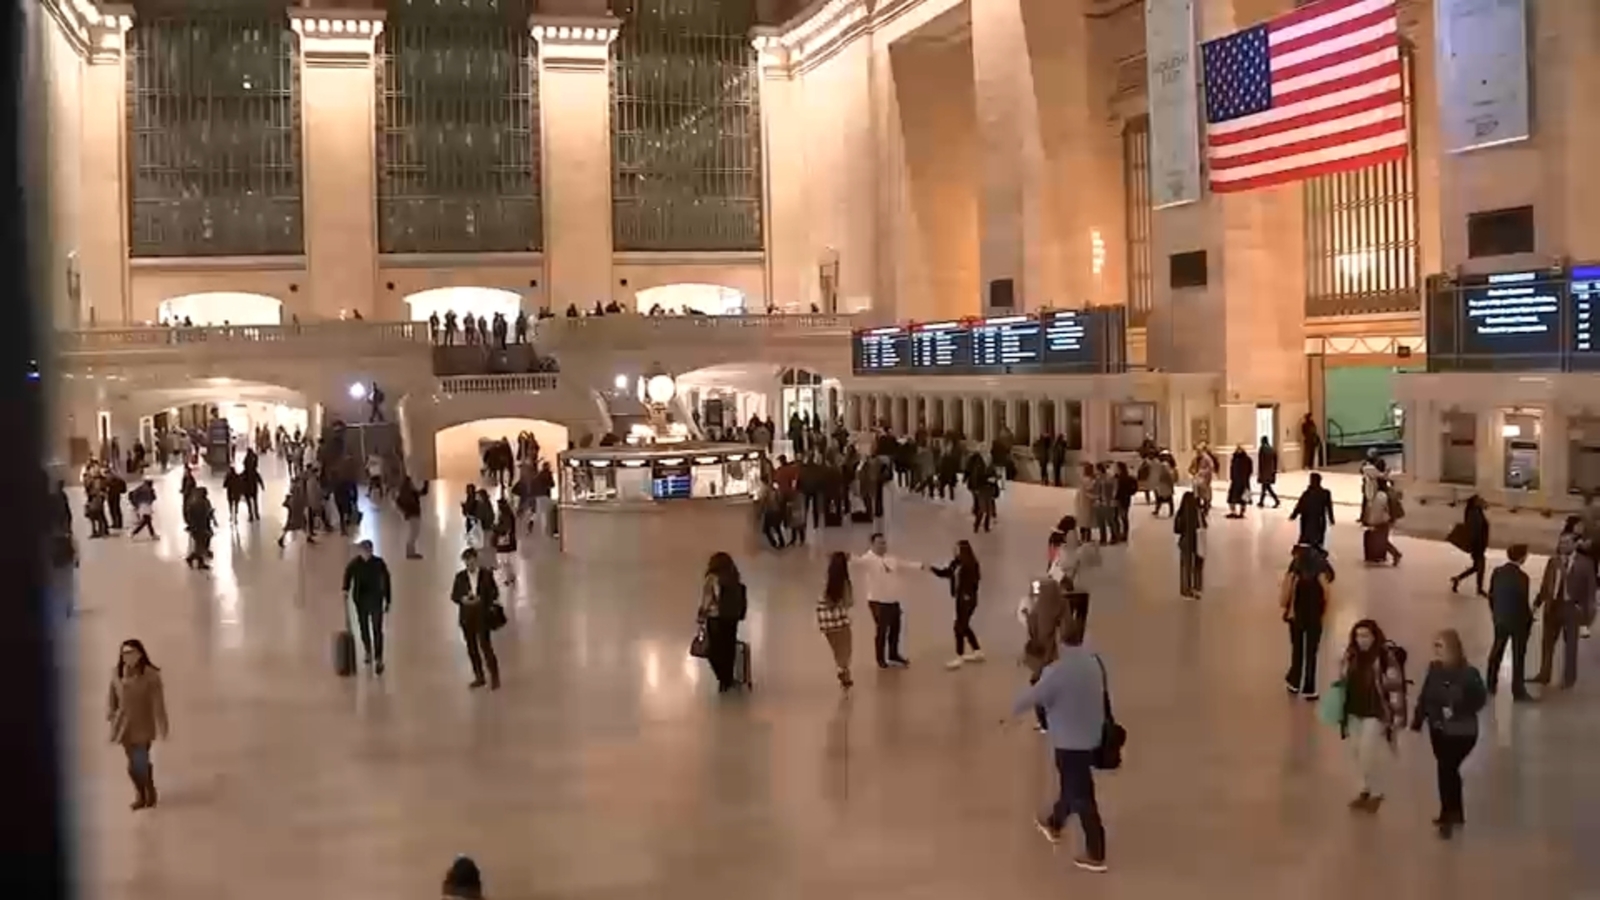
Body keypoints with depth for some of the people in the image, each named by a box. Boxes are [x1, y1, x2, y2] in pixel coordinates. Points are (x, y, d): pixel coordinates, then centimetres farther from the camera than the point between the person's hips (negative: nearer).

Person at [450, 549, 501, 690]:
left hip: (483, 615, -4)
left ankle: (494, 677, 5)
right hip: (467, 616, 4)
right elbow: (454, 595, 4)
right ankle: (479, 677, 20)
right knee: (472, 647, 9)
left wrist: (481, 599, -19)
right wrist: (463, 599, -17)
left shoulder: (487, 574, -4)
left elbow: (494, 593, -3)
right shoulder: (460, 576, 3)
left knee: (485, 645, -7)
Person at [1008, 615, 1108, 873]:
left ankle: (1096, 855, 9)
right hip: (1091, 736, 8)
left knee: (1081, 794, 1)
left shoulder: (1056, 671, -24)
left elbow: (1032, 697, -12)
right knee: (1072, 784, 26)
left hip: (1070, 741, -8)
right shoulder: (1095, 662, -3)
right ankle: (1054, 825, 48)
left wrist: (1014, 709, 6)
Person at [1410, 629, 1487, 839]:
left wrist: (1458, 711, -24)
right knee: (1449, 770, 17)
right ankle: (1457, 813, 33)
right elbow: (1424, 696, 3)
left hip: (1461, 733, -6)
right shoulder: (1434, 669, -2)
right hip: (1438, 730, 6)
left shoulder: (1468, 673, -18)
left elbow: (1480, 699, -13)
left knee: (1446, 769, -8)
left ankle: (1448, 815, 8)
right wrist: (1417, 721, -1)